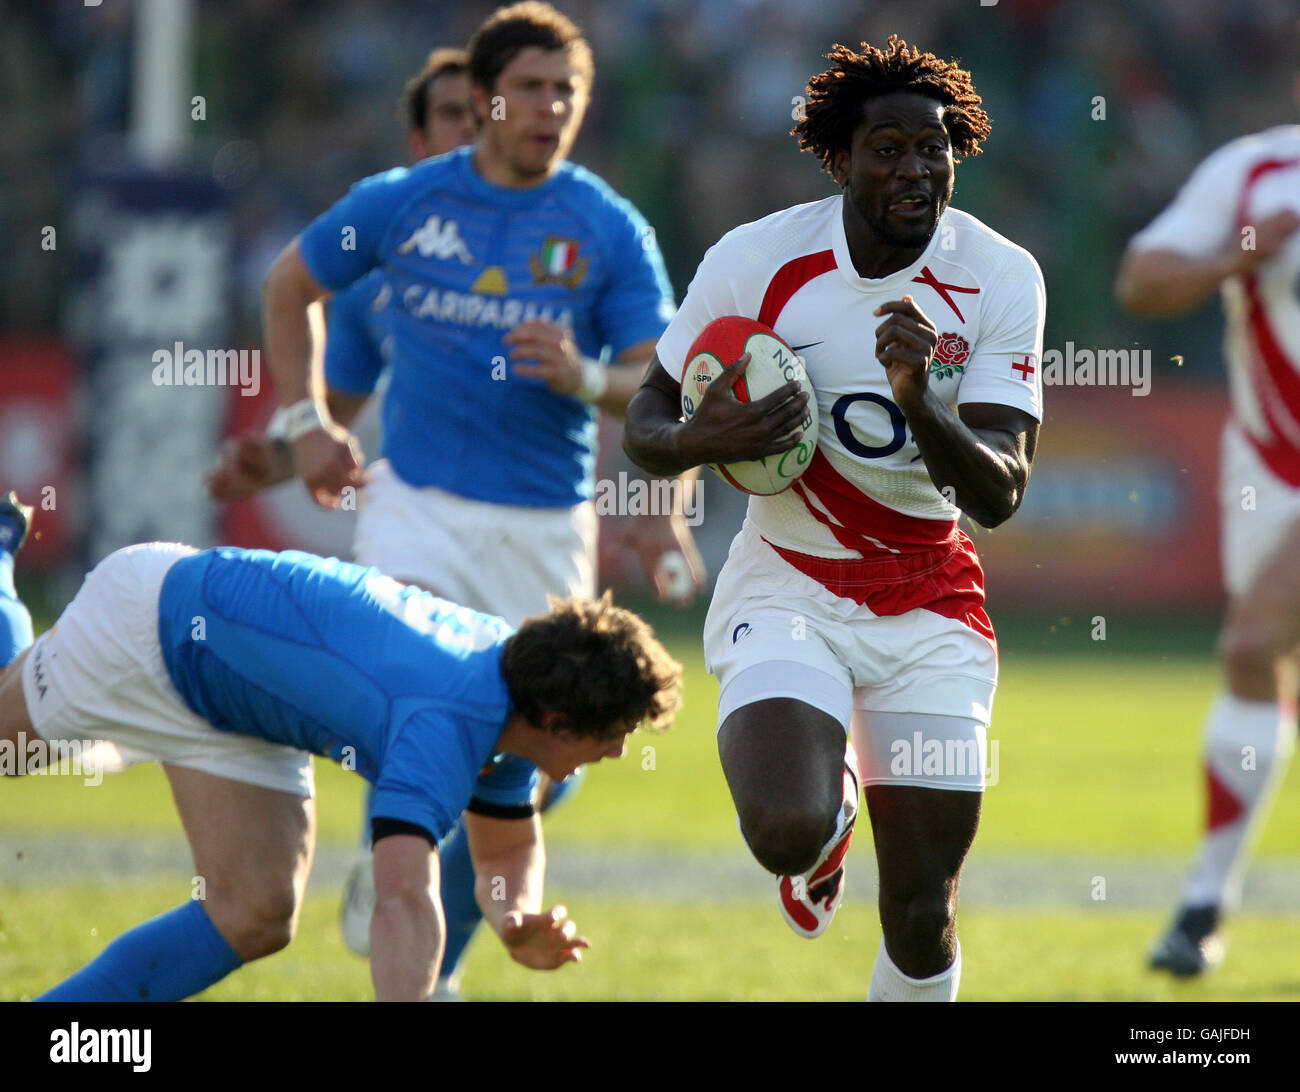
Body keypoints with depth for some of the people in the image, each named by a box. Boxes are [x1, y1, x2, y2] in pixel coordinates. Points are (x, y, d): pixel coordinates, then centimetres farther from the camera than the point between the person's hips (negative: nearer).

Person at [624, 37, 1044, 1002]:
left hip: (931, 608, 1)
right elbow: (648, 421, 2)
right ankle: (830, 817, 11)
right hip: (788, 587, -1)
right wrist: (698, 442, -22)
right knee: (786, 832, -27)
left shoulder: (1000, 277, -9)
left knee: (923, 918, -2)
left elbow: (1000, 495, -15)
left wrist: (921, 404, -34)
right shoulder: (755, 260, -10)